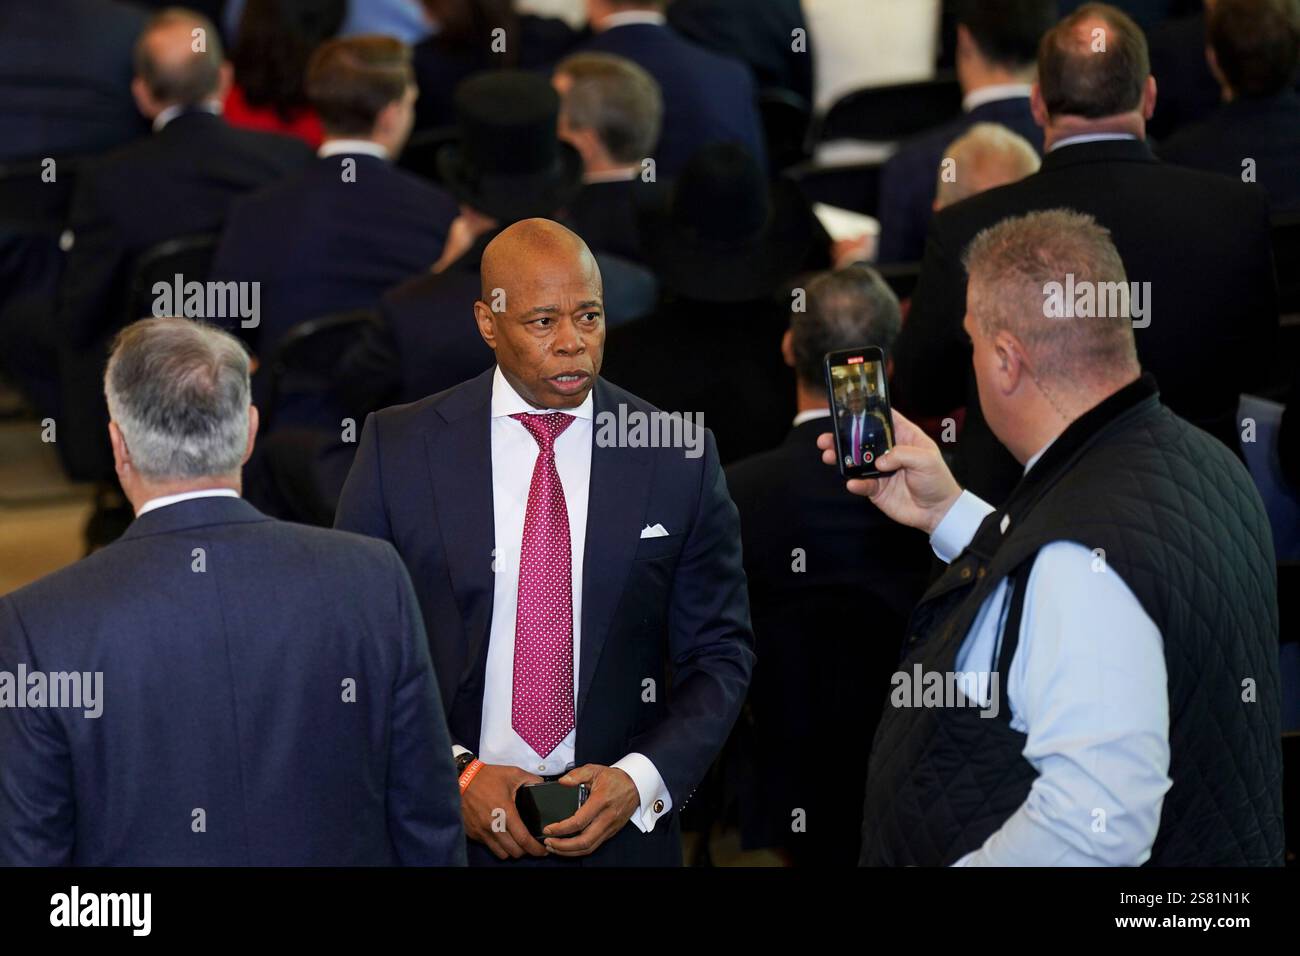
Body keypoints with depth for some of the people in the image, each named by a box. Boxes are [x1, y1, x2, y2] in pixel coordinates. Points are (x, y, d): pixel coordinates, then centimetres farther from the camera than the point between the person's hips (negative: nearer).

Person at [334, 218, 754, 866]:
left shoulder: (678, 455, -2)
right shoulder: (400, 446, -4)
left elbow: (718, 655, 2)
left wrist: (639, 780, -13)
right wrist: (452, 773, -14)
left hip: (619, 829, 1)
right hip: (446, 828, -1)